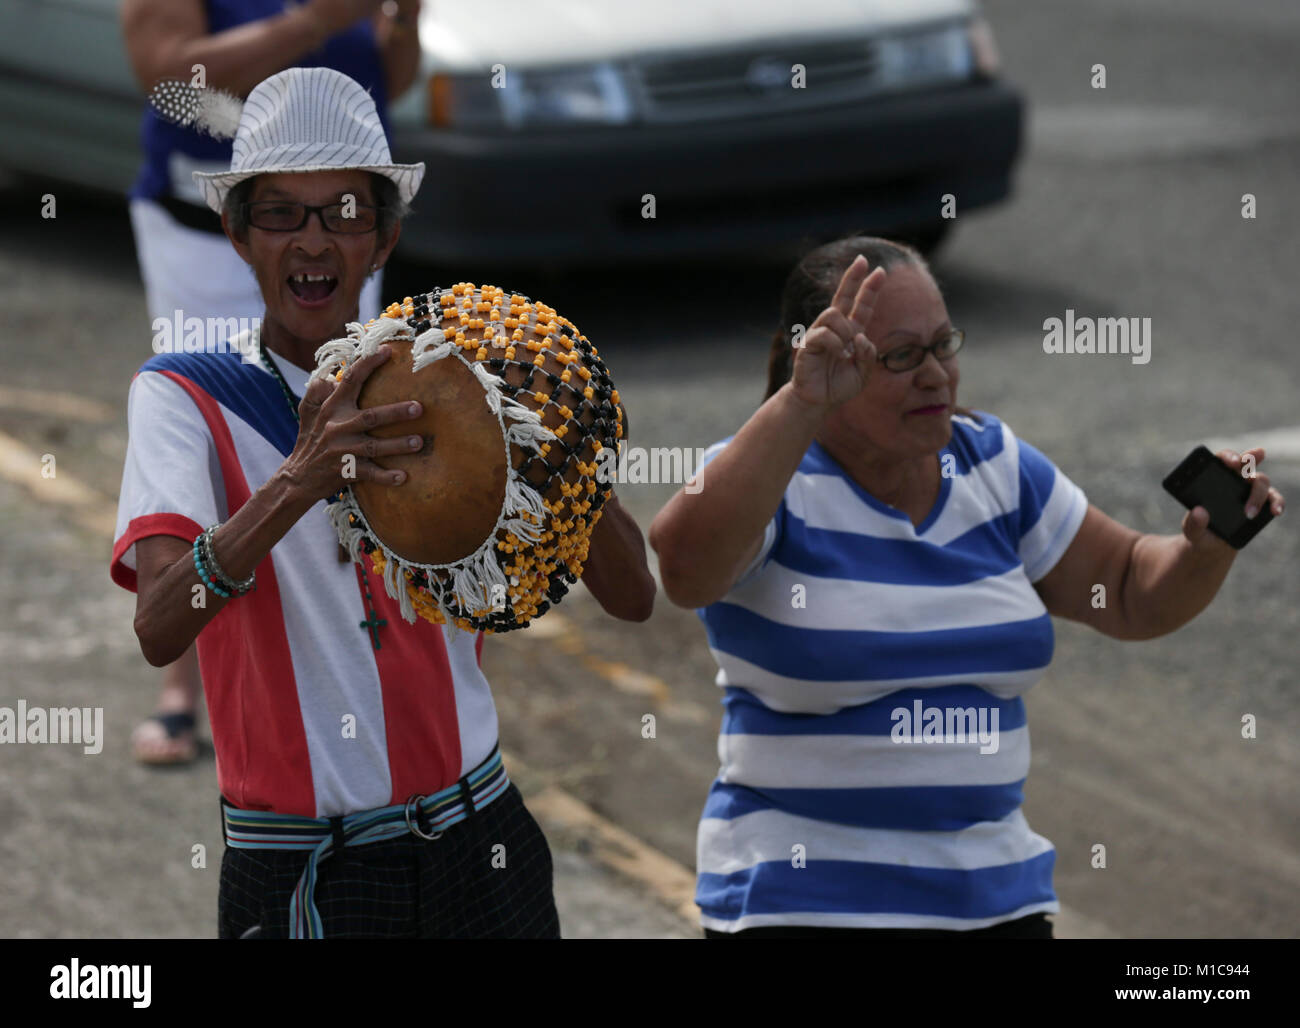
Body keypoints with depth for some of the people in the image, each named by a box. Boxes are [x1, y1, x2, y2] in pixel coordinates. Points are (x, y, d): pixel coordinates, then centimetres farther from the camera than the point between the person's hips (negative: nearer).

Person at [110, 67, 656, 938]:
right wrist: (300, 481, -38)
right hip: (297, 886, -3)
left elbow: (633, 598, -2)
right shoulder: (185, 398, -4)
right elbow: (158, 628, -22)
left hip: (477, 852, 3)